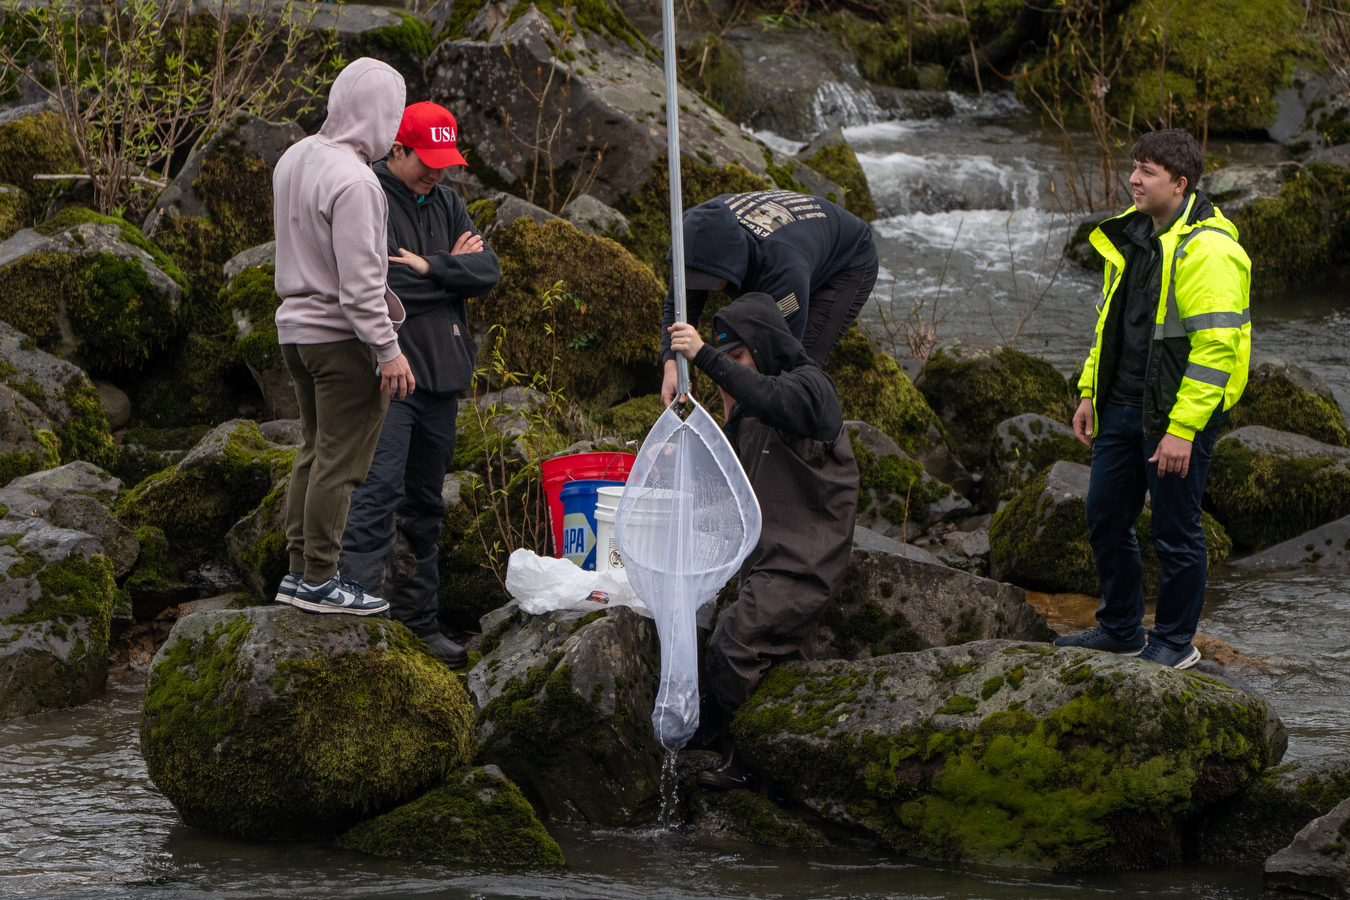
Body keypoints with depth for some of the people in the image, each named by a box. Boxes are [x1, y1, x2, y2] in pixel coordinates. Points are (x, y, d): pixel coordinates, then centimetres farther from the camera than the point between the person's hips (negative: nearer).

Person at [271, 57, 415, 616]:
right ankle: (319, 580, 2)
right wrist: (388, 349, -16)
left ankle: (299, 570, 22)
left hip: (295, 324, 9)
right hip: (342, 336, -9)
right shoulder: (353, 182, -21)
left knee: (315, 451, 17)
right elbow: (359, 283, -22)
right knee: (341, 462, -2)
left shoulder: (294, 160, 7)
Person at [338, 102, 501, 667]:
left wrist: (428, 266, -11)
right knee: (379, 491, -17)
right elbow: (381, 289, -17)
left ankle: (418, 619, 16)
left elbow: (487, 272, 5)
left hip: (441, 374, 7)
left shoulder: (447, 204, 15)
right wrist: (452, 266, -5)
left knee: (425, 502, 11)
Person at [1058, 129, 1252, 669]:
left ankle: (1174, 643, 15)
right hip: (1122, 404, 9)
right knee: (1106, 520, 15)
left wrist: (1183, 429, -23)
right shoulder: (1131, 236, 11)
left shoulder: (1208, 249, -18)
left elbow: (1215, 347, -21)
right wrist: (1090, 393, 17)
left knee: (1175, 531, 1)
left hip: (1180, 409, -9)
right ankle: (1120, 630, 30)